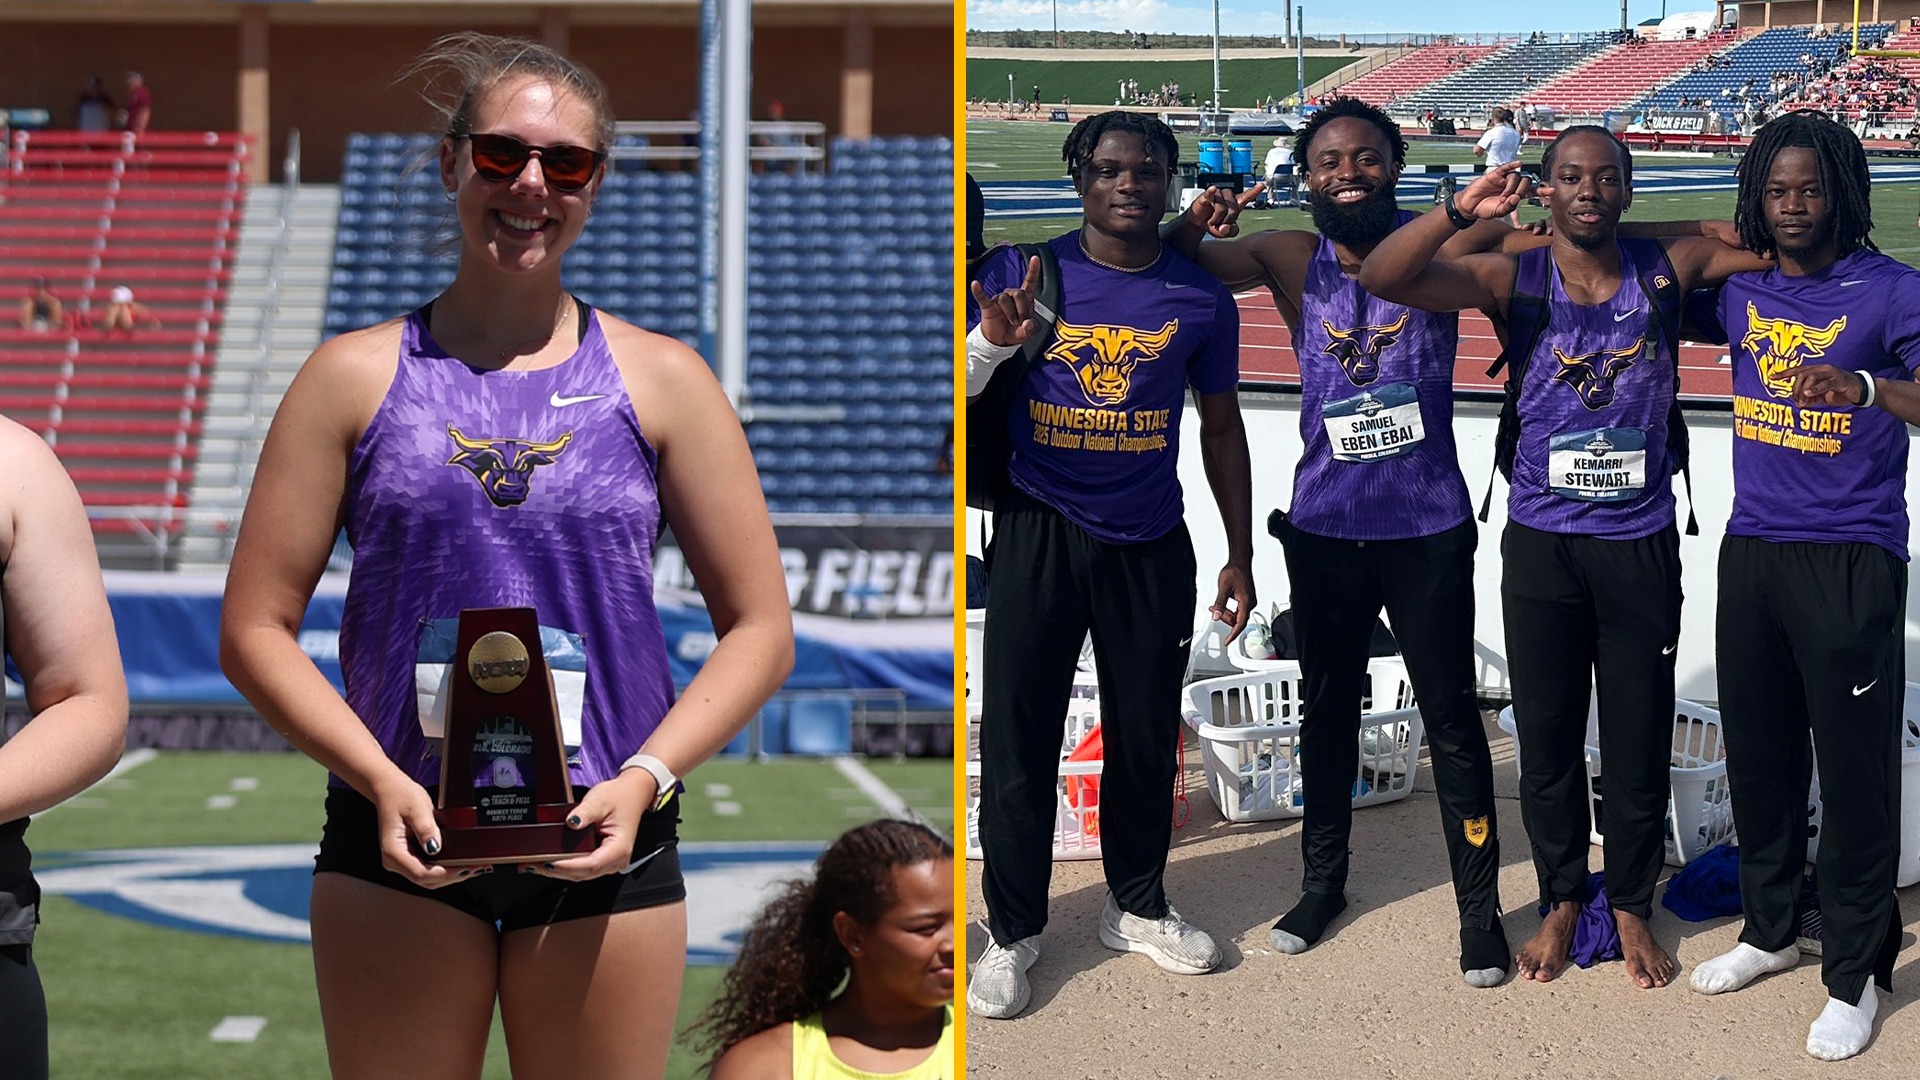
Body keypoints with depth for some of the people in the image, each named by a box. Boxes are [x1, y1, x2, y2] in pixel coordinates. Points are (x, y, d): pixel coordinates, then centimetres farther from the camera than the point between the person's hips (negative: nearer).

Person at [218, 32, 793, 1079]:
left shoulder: (661, 381, 4)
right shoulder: (356, 376, 4)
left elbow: (759, 628, 4)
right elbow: (256, 627, 2)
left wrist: (645, 778, -10)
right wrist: (382, 782, -11)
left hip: (603, 840, 0)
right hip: (399, 837, 0)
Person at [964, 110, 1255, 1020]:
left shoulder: (1200, 298, 3)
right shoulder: (1023, 271, -3)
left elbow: (1221, 428, 11)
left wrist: (1240, 556, 10)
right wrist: (994, 341, -24)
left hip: (1150, 543, 2)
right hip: (1039, 534, -2)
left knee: (1147, 735, 10)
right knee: (1018, 735, 0)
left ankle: (1137, 907, 29)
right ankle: (1012, 931, 12)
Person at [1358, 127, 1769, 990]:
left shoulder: (1668, 266, -1)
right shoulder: (1514, 279, -5)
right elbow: (1380, 277, -16)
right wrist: (1460, 211, -26)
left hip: (1640, 545, 0)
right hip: (1542, 545, 0)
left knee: (1639, 740, 9)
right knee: (1547, 738, 11)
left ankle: (1631, 905, 27)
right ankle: (1561, 899, 29)